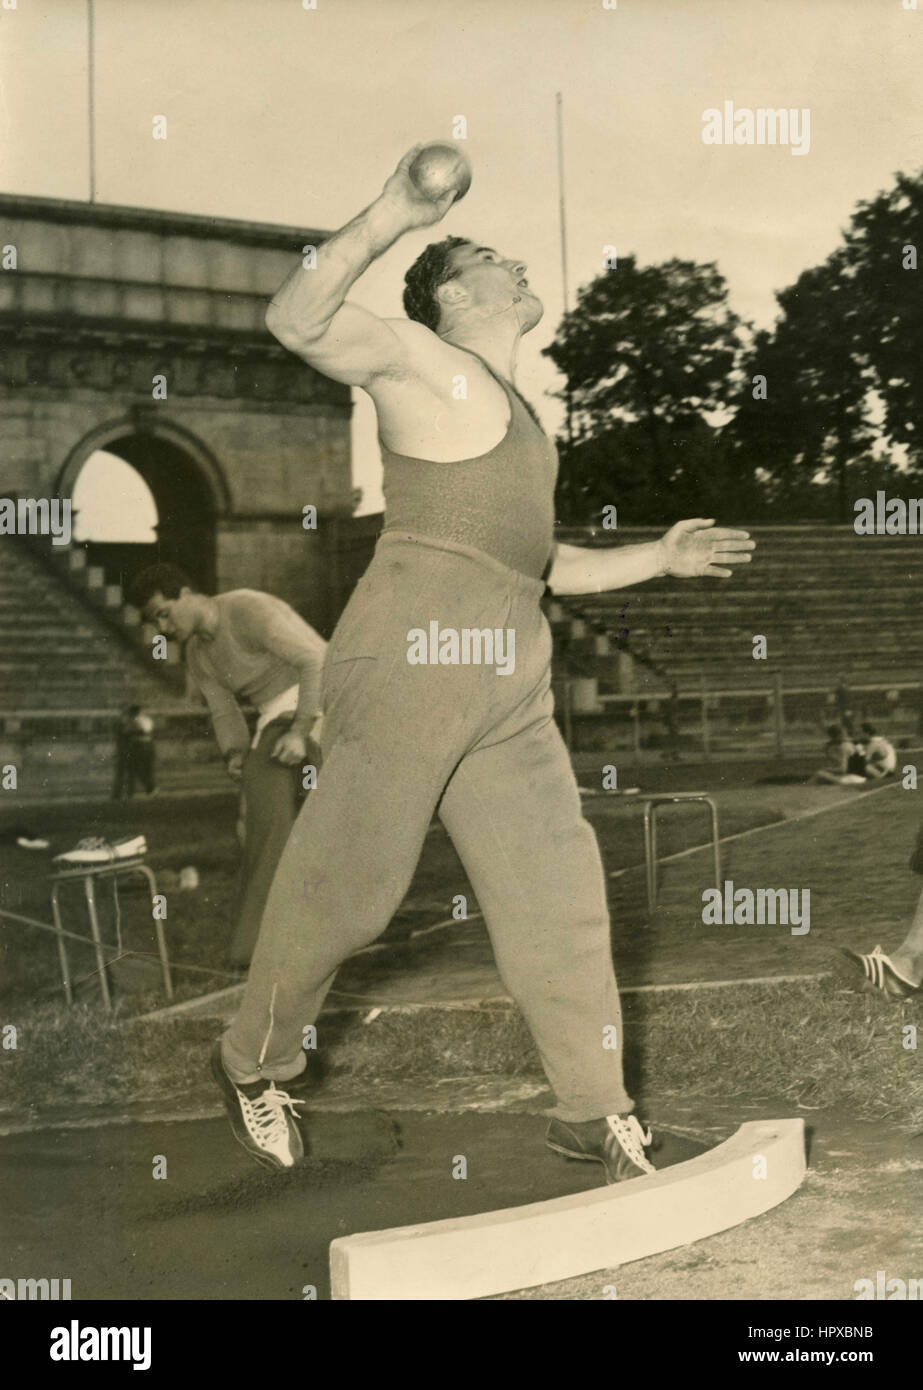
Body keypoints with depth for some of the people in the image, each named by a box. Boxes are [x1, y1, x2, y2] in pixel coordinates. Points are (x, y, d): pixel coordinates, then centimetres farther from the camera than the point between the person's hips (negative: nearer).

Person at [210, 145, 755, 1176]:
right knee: (345, 884, 0)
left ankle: (594, 1109, 14)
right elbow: (295, 320, -15)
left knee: (556, 888, 5)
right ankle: (253, 1064, 21)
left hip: (509, 686, 8)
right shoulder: (420, 358, 1)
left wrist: (658, 559, 23)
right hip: (409, 662, -8)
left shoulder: (513, 414, 26)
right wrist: (390, 217, -23)